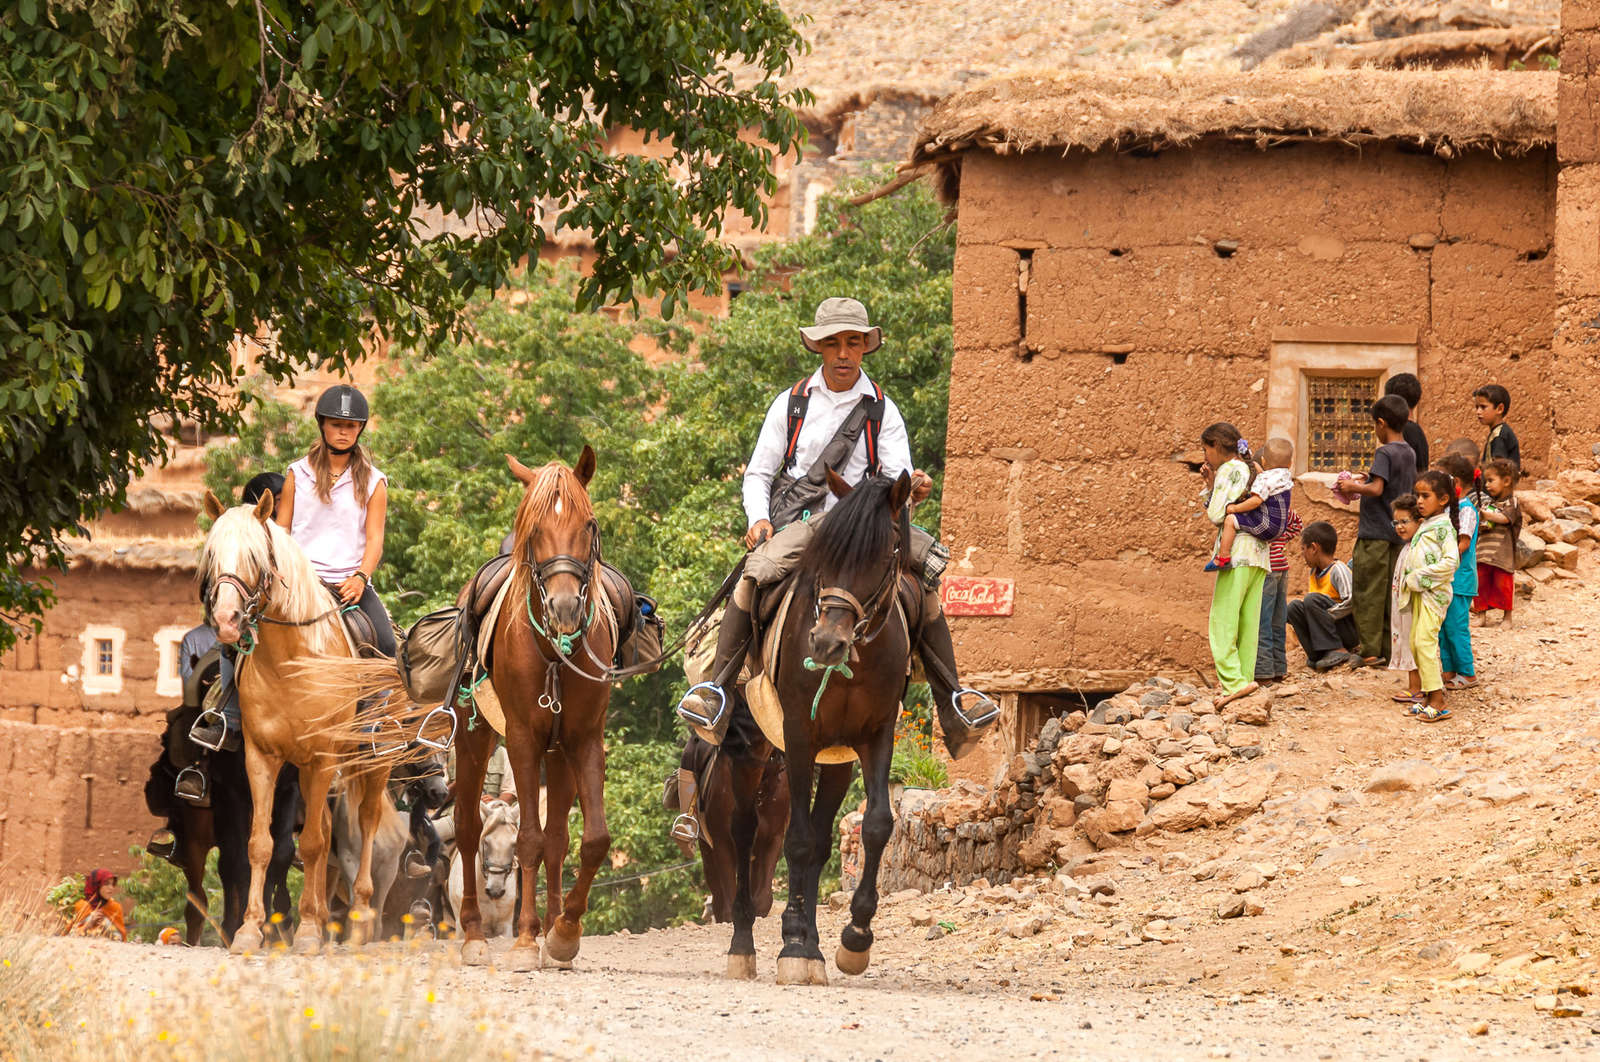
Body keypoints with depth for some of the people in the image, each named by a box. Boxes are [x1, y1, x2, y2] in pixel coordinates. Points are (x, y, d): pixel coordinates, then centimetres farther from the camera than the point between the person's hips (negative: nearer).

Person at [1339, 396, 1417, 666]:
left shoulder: (1385, 453, -14)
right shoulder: (1409, 453, 11)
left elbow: (1376, 489, -24)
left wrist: (1353, 487, -8)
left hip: (1376, 534, -8)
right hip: (1398, 533, 8)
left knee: (1368, 593, -3)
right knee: (1391, 594, 10)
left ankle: (1371, 651, -5)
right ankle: (1390, 651, 11)